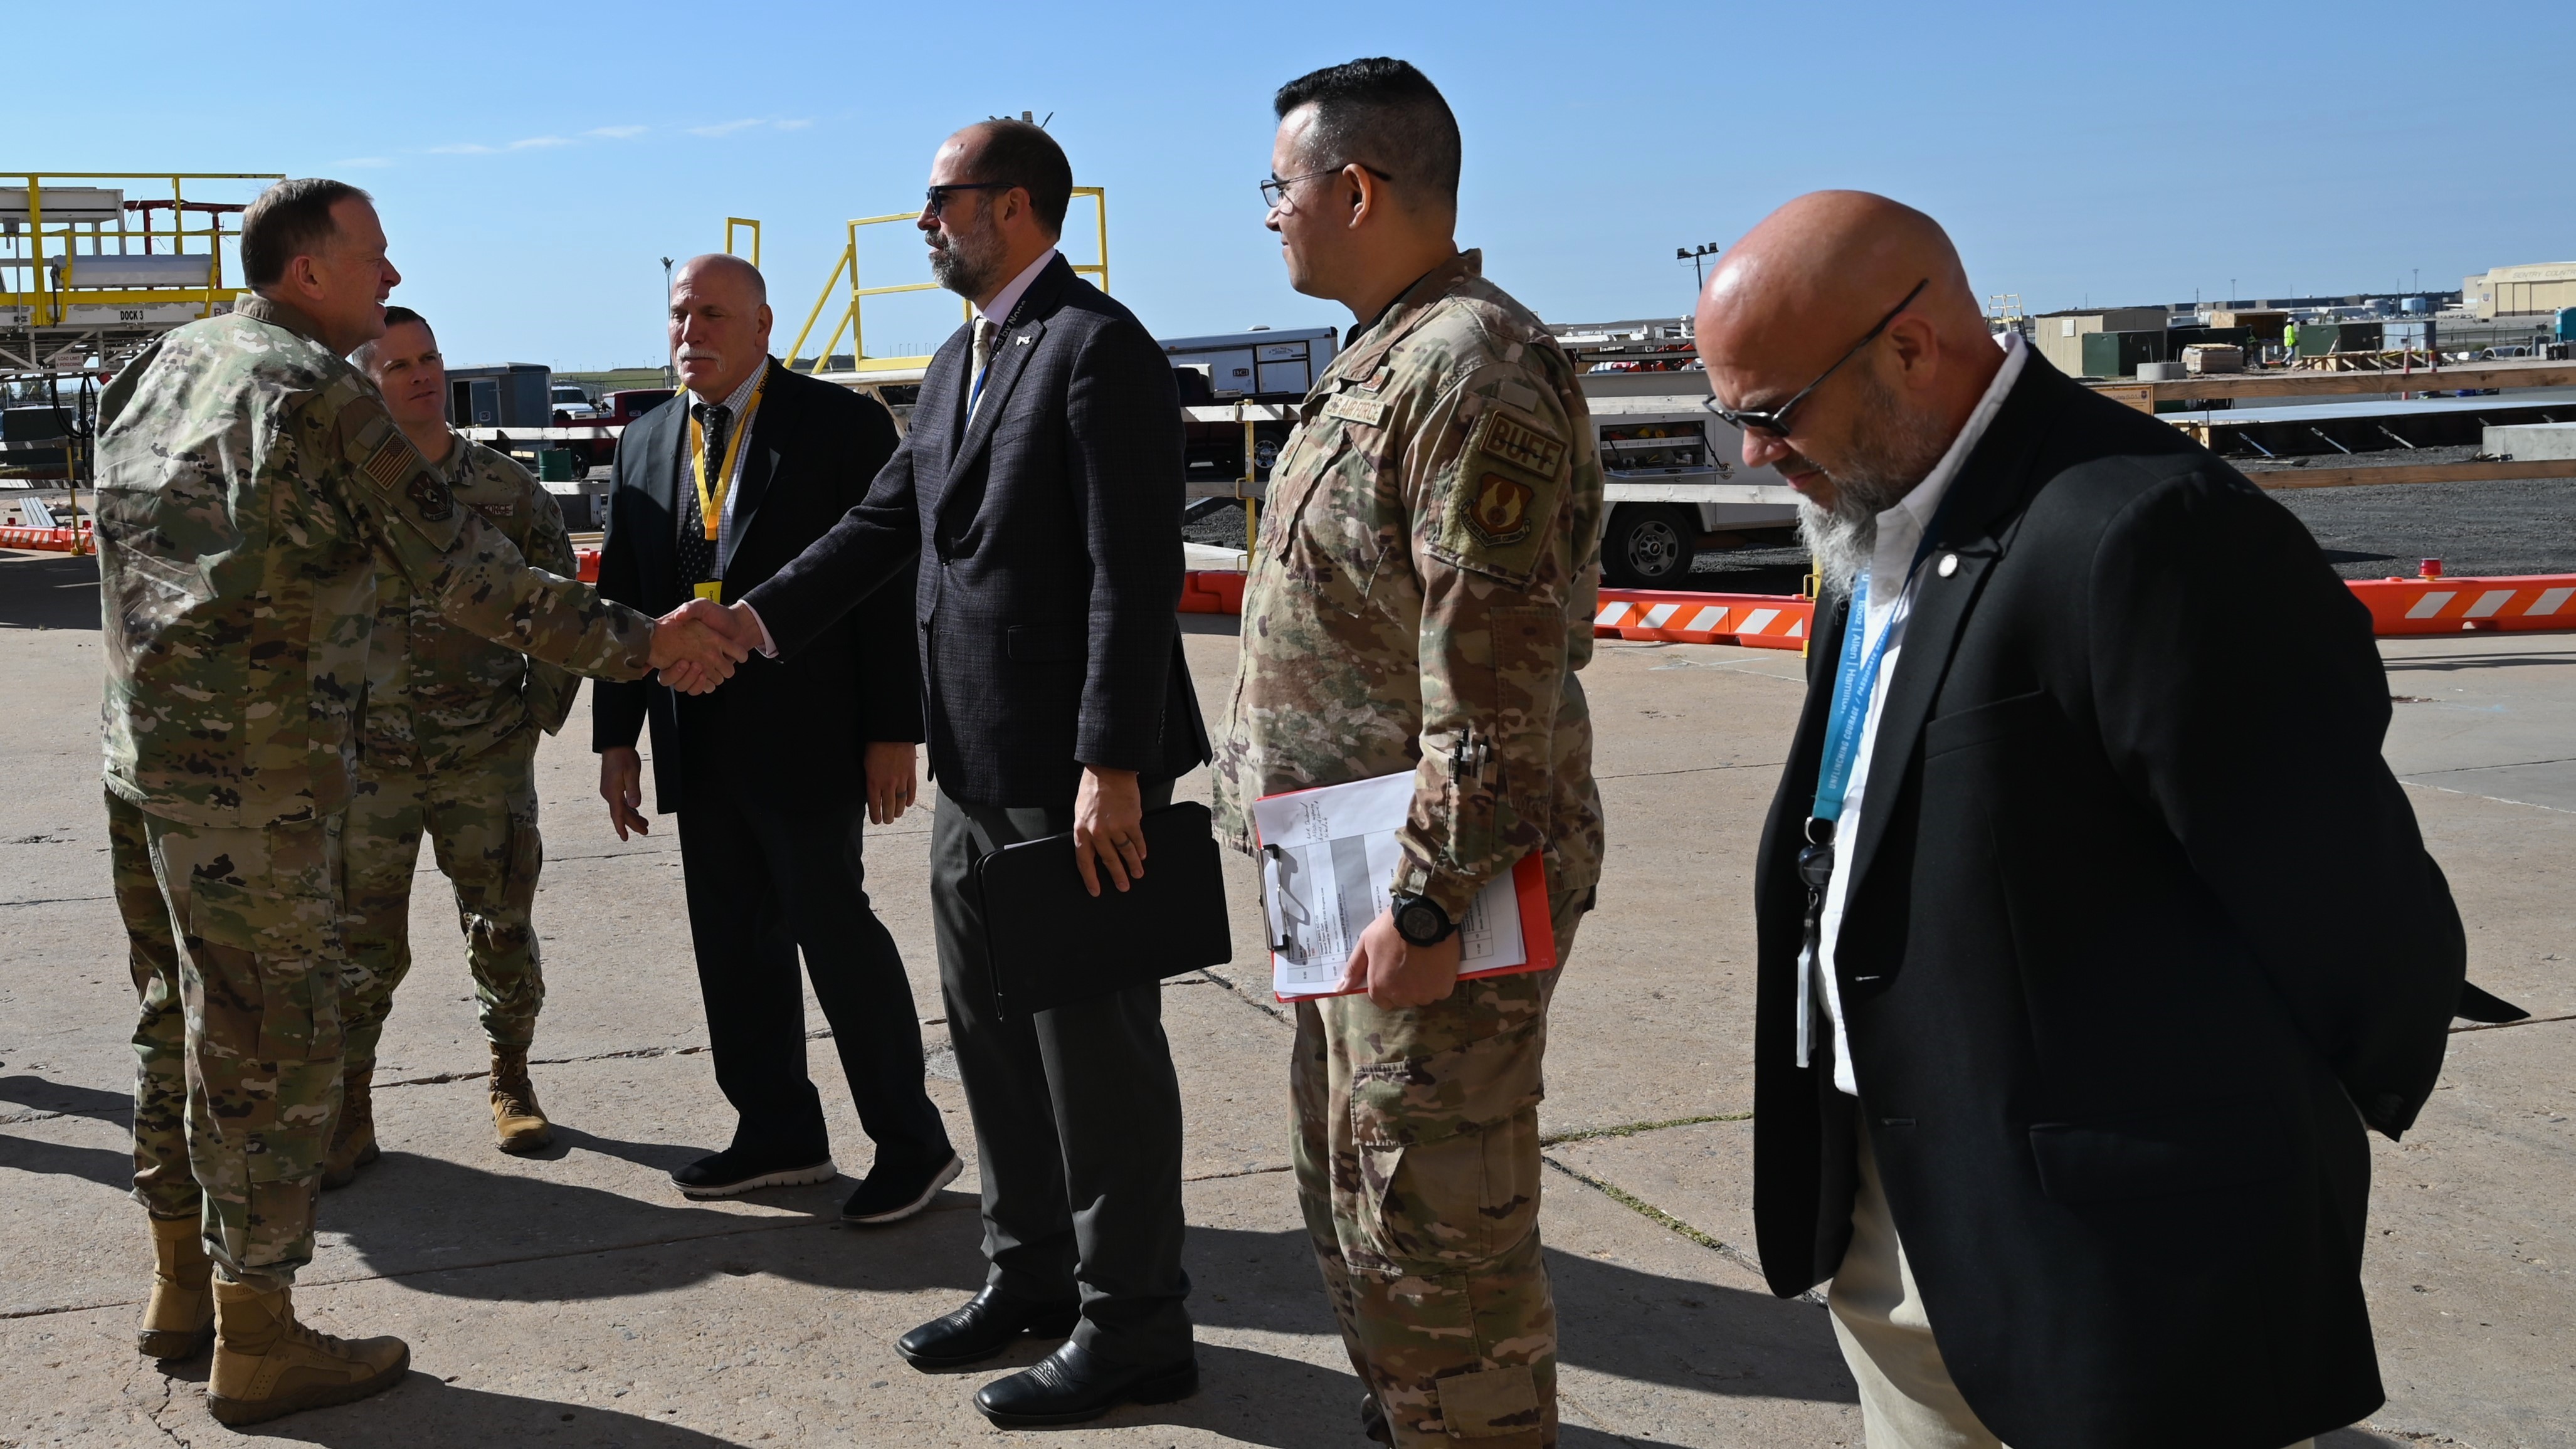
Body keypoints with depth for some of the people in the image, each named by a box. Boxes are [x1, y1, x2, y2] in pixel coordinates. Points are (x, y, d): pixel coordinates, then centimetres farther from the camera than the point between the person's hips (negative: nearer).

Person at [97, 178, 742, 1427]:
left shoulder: (154, 367, 12)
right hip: (254, 772, -9)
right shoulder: (317, 392, -14)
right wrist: (637, 643, -17)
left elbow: (122, 542, 19)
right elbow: (460, 573, -18)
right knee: (270, 1045, 0)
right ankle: (254, 1342, 9)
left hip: (142, 755, 9)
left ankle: (182, 1288, 32)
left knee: (183, 1024, 19)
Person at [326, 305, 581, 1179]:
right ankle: (349, 1117, 15)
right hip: (369, 762, -1)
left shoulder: (509, 491, 2)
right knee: (361, 944, 3)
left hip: (488, 759, 1)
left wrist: (538, 711, 3)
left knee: (501, 932, 8)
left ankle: (511, 1085, 27)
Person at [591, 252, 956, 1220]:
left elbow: (889, 580, -8)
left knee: (833, 925, -4)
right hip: (698, 743, 6)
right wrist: (617, 733, 11)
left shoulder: (842, 424, -4)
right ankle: (779, 1134, 24)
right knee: (733, 942, 11)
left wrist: (893, 732, -13)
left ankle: (911, 1143, 8)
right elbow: (623, 594, 16)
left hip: (807, 735, -6)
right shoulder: (646, 444, 14)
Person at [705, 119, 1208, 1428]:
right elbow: (887, 523, 14)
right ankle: (1030, 1278, 34)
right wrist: (755, 620, 1)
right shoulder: (959, 363, 16)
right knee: (992, 1033, 18)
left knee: (1096, 1047, 1)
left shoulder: (1100, 348, -13)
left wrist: (1111, 767, -24)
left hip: (1074, 775, -9)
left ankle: (1131, 1328, 14)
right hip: (976, 770, 9)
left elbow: (1135, 572, -20)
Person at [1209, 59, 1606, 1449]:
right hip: (1359, 878, 11)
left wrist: (1427, 903, -24)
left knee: (1436, 1228, -1)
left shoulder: (1471, 370, -19)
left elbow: (1495, 673, -25)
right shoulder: (1381, 364, 15)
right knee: (1352, 1191, 22)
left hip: (1433, 884, -11)